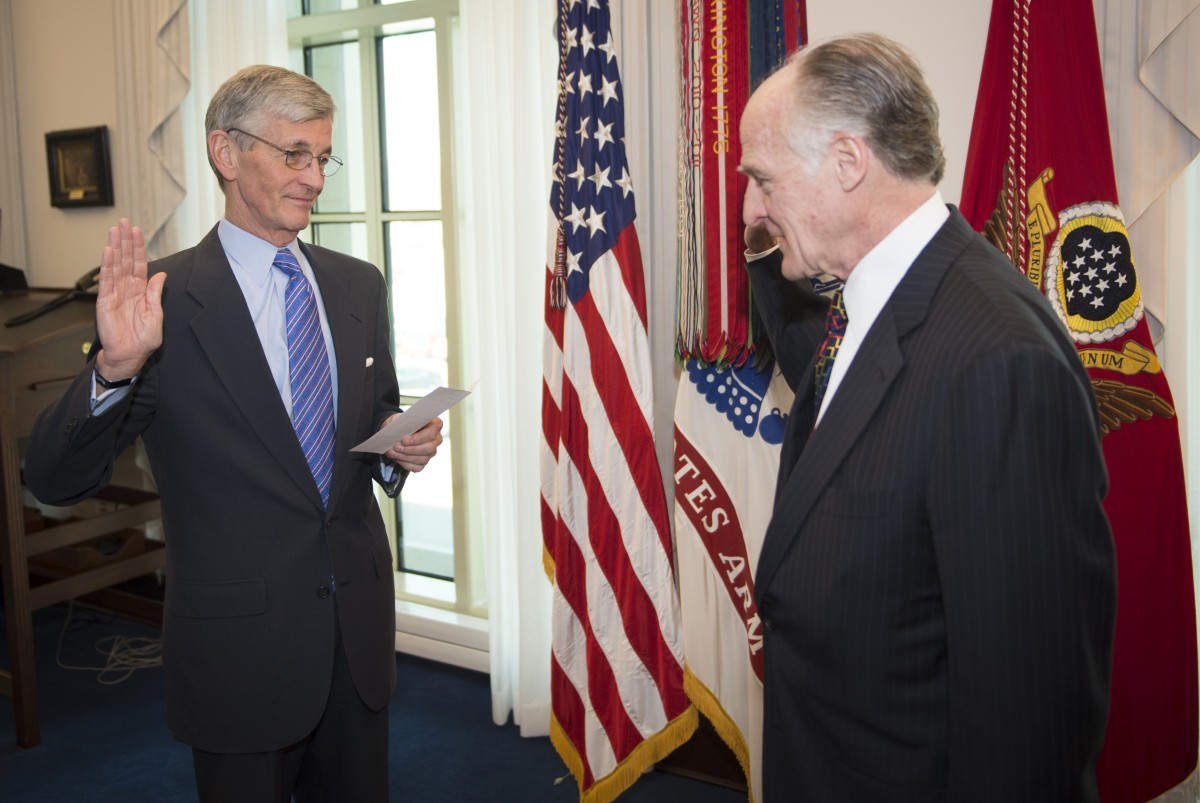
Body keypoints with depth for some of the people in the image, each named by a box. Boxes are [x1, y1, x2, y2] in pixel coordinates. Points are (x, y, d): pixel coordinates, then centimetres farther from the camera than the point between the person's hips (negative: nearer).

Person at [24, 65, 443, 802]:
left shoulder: (359, 285, 5)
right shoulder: (165, 299, -12)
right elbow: (54, 480, -13)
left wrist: (401, 449, -8)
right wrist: (115, 368, -31)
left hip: (360, 630, 5)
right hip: (240, 646, -4)